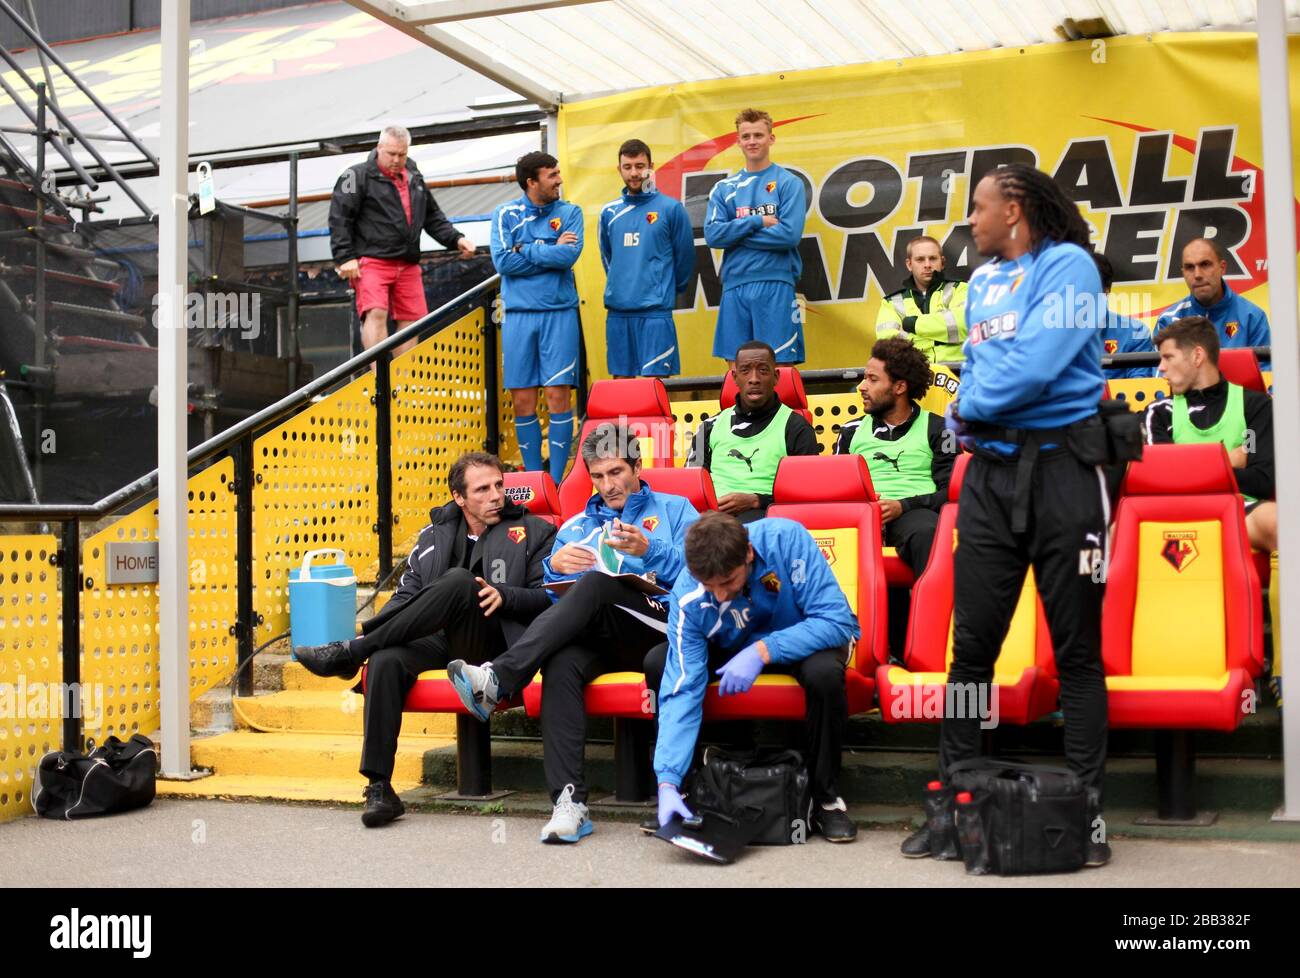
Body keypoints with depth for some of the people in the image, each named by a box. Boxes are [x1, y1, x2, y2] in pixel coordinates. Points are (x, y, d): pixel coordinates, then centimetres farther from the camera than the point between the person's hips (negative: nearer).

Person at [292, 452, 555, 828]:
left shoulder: (532, 531, 9)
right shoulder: (436, 534, 20)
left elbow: (549, 597, 2)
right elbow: (407, 593, 16)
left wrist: (505, 596, -17)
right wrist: (374, 630, -3)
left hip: (494, 644, -4)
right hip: (439, 641, 4)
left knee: (459, 581, -33)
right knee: (386, 661, -31)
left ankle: (349, 652, -25)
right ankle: (379, 788, -28)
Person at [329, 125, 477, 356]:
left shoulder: (414, 179, 20)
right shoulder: (358, 176, 0)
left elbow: (433, 218, 28)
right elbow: (339, 219, -5)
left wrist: (456, 239, 13)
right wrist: (345, 258, -14)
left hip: (408, 265, 6)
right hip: (373, 261, -6)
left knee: (411, 320, 4)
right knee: (375, 313, -20)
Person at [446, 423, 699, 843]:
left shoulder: (675, 510, 19)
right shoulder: (577, 526, 30)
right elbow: (553, 594, 21)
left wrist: (648, 550, -15)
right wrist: (555, 566, -2)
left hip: (660, 631, -3)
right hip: (597, 638, 3)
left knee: (594, 584, -33)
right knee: (561, 666, -34)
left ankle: (498, 679, -37)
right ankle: (569, 801, -42)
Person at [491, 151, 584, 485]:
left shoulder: (570, 212, 6)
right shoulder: (505, 214, 6)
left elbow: (569, 255, -11)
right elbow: (503, 261, -7)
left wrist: (525, 251, -6)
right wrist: (550, 252, -6)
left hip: (559, 312, -1)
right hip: (518, 314, 1)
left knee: (558, 395, -6)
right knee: (522, 400, 2)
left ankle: (556, 479, 1)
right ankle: (533, 477, 13)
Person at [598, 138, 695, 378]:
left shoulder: (671, 208, -1)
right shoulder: (609, 212, 10)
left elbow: (685, 257, 5)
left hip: (655, 311, -4)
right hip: (617, 311, 4)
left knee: (654, 380, -7)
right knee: (620, 379, 8)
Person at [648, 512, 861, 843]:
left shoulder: (786, 539, -33)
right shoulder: (687, 596, -27)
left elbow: (837, 620, -32)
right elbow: (682, 690, -28)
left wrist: (763, 651, -41)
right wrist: (668, 782, -37)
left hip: (802, 641, -2)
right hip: (734, 649, 2)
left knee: (824, 672, -36)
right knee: (657, 664, -21)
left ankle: (826, 798, -14)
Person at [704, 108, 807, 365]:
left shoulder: (789, 183, 2)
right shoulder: (724, 188, 13)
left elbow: (790, 234, -10)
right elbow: (712, 235, 0)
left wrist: (736, 232, -5)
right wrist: (757, 222, -8)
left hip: (775, 285, -3)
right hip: (734, 286, 3)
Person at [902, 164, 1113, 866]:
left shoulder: (1068, 265, -6)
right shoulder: (983, 282, 17)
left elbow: (1036, 362, -18)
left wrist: (971, 407, -3)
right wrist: (966, 418, -3)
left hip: (1060, 461, -6)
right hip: (990, 468, 6)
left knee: (1076, 648, 0)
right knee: (971, 644, 4)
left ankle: (1086, 810, 7)